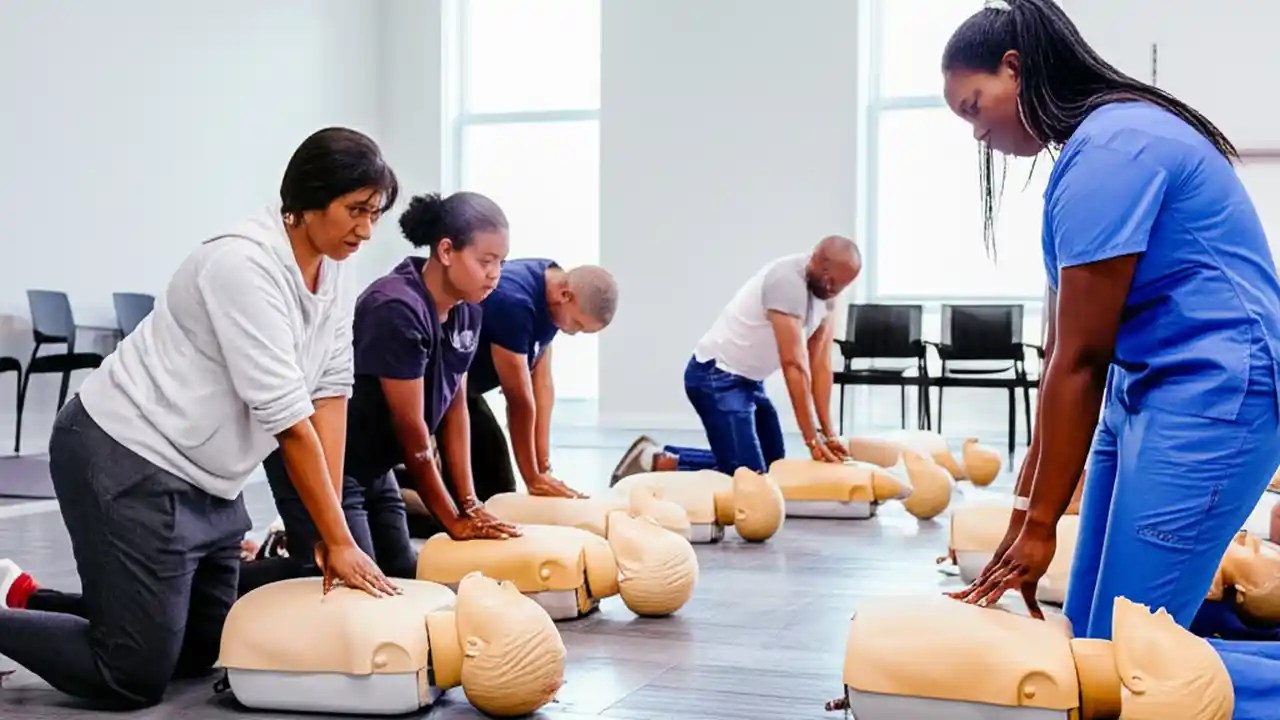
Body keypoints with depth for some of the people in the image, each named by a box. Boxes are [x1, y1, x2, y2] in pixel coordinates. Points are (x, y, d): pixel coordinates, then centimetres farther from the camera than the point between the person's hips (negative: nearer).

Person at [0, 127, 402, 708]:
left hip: (203, 474, 9)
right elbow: (287, 418, -24)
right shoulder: (244, 265, -23)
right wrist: (339, 541, -19)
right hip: (128, 462, -9)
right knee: (134, 677, -6)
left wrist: (331, 532, -6)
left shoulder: (329, 267, 3)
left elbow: (330, 390, -1)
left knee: (200, 653, 15)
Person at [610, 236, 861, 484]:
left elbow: (820, 363, 0)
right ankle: (657, 462, 0)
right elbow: (794, 364, -27)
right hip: (717, 377, -10)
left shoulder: (825, 288, 1)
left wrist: (828, 433, -6)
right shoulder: (787, 279, -26)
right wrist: (812, 440, -26)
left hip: (748, 379, 10)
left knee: (774, 466, 13)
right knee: (749, 475, -14)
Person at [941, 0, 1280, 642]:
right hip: (1142, 391, 10)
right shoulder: (1090, 147, 14)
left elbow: (1081, 360, -16)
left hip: (1211, 394, -10)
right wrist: (1027, 504, 9)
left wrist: (1040, 523, -10)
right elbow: (1062, 353, 11)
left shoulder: (1109, 147, -17)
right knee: (1086, 633, 8)